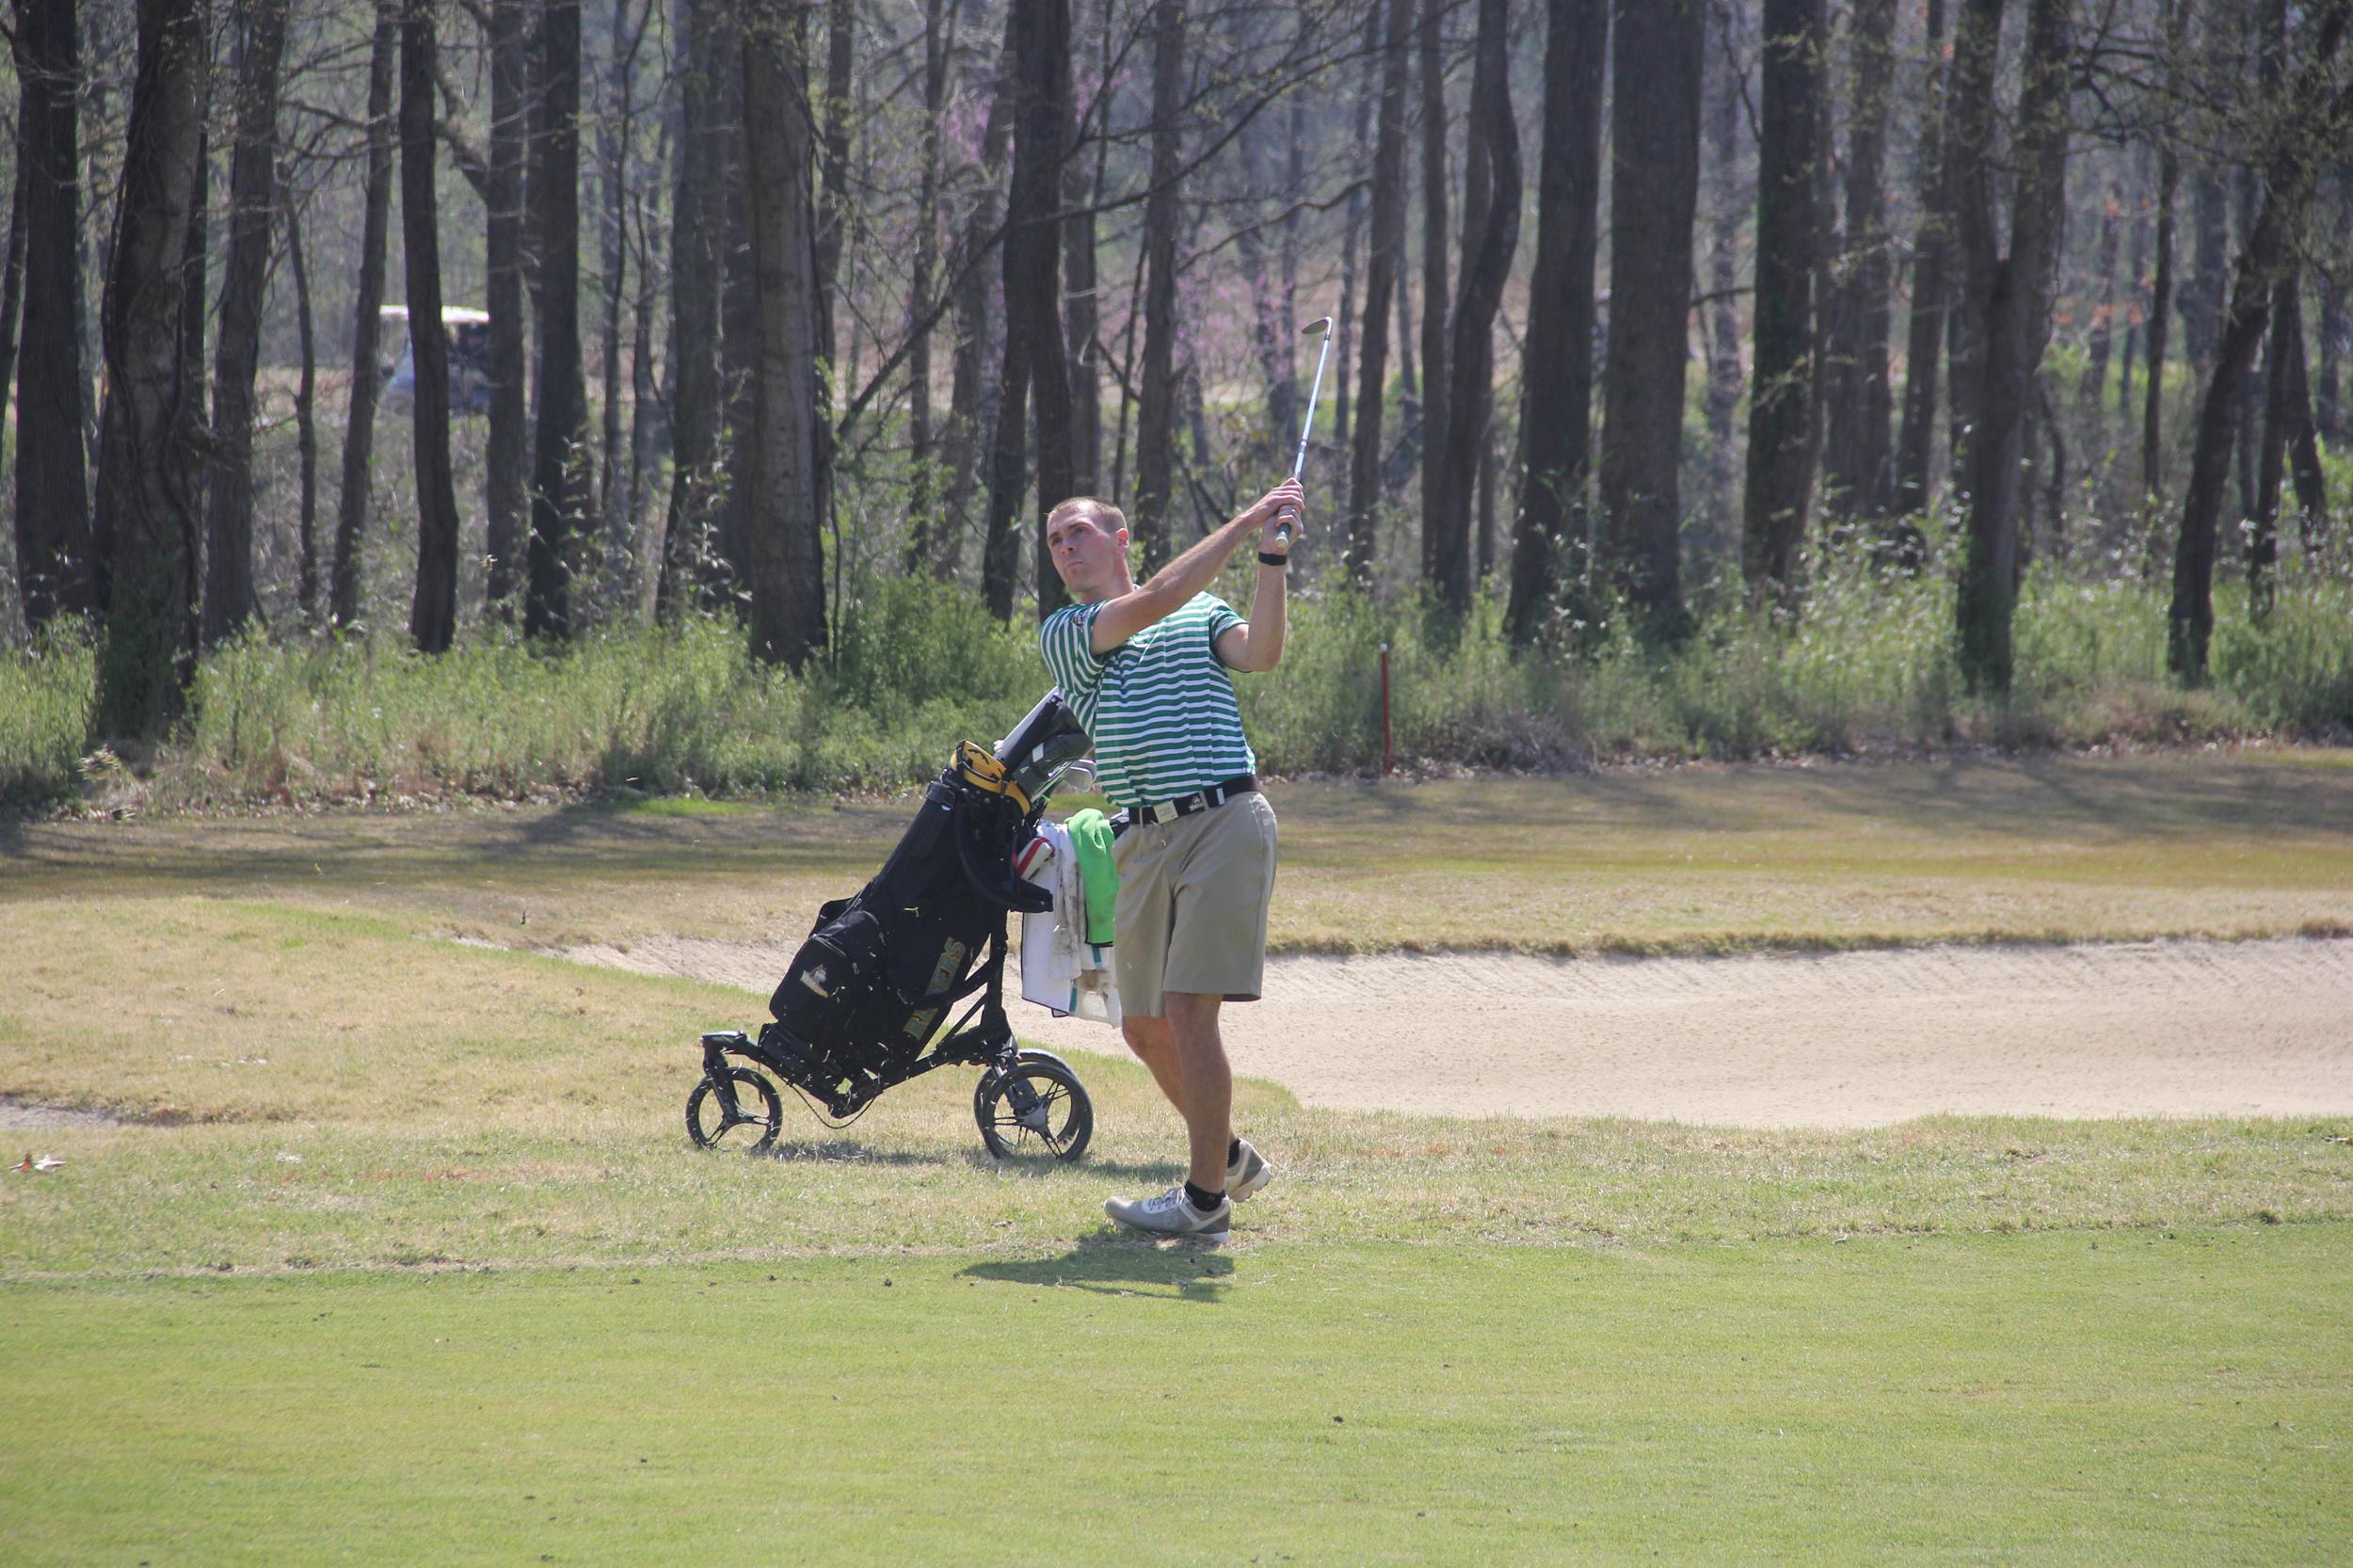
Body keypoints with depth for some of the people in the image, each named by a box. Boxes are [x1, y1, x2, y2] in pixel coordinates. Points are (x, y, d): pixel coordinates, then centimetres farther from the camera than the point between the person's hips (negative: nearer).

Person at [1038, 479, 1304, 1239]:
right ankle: (1230, 1156, 31)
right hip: (1143, 839, 4)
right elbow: (1152, 603, -6)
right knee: (1145, 1027, 8)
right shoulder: (1063, 634, 10)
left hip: (1224, 824, -4)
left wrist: (1273, 557, -17)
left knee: (1188, 1008, -13)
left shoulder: (1204, 613, 11)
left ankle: (1206, 1196, -7)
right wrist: (1245, 525, -8)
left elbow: (1261, 653, -8)